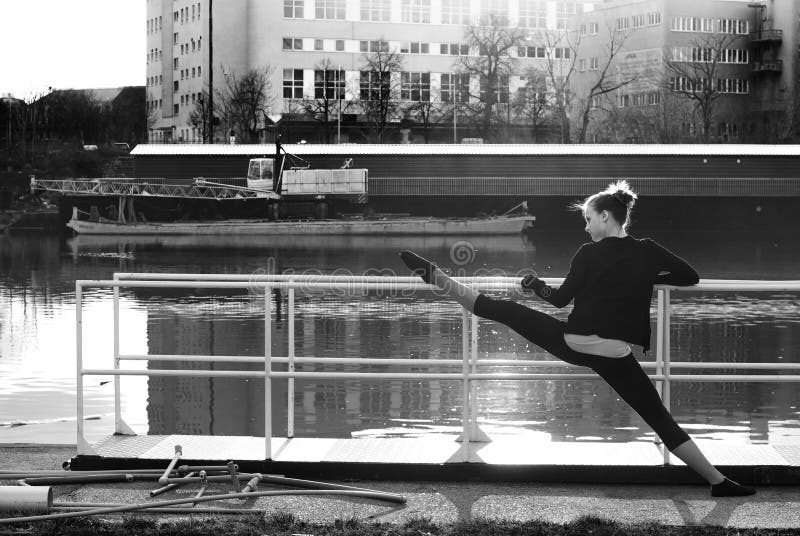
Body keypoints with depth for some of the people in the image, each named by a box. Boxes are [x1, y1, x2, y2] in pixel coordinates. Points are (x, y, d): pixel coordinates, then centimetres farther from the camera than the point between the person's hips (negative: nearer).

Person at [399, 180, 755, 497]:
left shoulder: (589, 253, -3)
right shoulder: (649, 252, 1)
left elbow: (560, 299, 3)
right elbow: (691, 277, 9)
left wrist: (536, 287, 23)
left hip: (574, 345, -1)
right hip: (615, 357, 1)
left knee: (502, 309, 11)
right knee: (661, 421, 5)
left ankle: (435, 277, 12)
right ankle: (720, 483, 1)